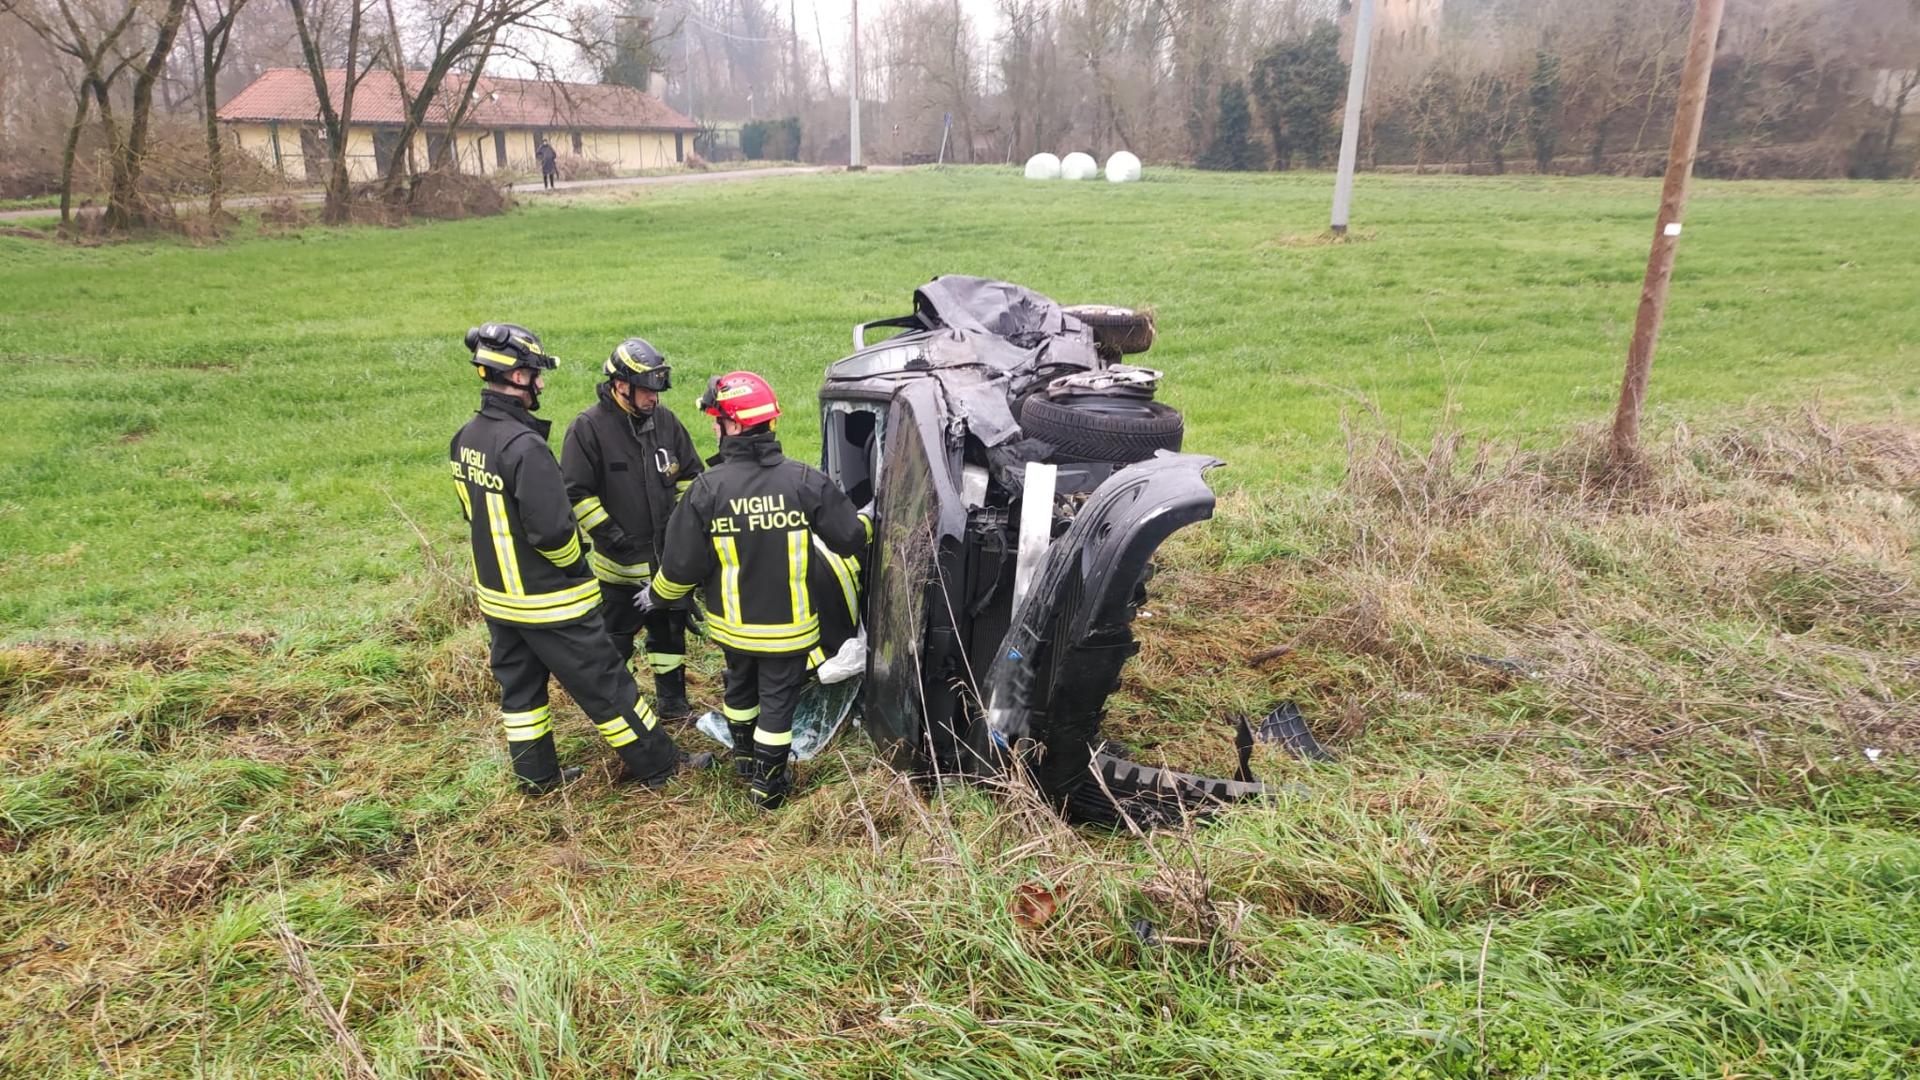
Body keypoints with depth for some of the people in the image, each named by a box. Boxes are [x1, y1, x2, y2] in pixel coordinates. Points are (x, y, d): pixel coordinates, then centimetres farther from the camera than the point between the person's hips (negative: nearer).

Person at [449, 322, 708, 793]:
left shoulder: (466, 439, 2)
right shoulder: (524, 446, -27)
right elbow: (552, 530, -28)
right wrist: (576, 564, -10)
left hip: (497, 594, 9)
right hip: (548, 602, -9)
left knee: (519, 684, 19)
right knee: (606, 685, 3)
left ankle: (537, 774, 32)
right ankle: (660, 765, 14)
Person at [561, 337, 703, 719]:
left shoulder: (665, 419, 3)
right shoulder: (588, 428, -13)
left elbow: (690, 473, 14)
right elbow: (577, 494, -13)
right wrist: (613, 535, -16)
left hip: (669, 556, 6)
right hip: (620, 562, -6)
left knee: (670, 629, 17)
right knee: (615, 637, 5)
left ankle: (672, 701, 32)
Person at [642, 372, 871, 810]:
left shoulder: (707, 488, -18)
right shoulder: (804, 481, -18)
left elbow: (681, 564, -12)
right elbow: (850, 537, -10)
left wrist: (656, 594, 9)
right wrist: (867, 521, 14)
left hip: (734, 625, 2)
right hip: (788, 626, -1)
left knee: (740, 687, 25)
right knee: (778, 697, 13)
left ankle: (744, 756, 45)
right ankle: (769, 783, 21)